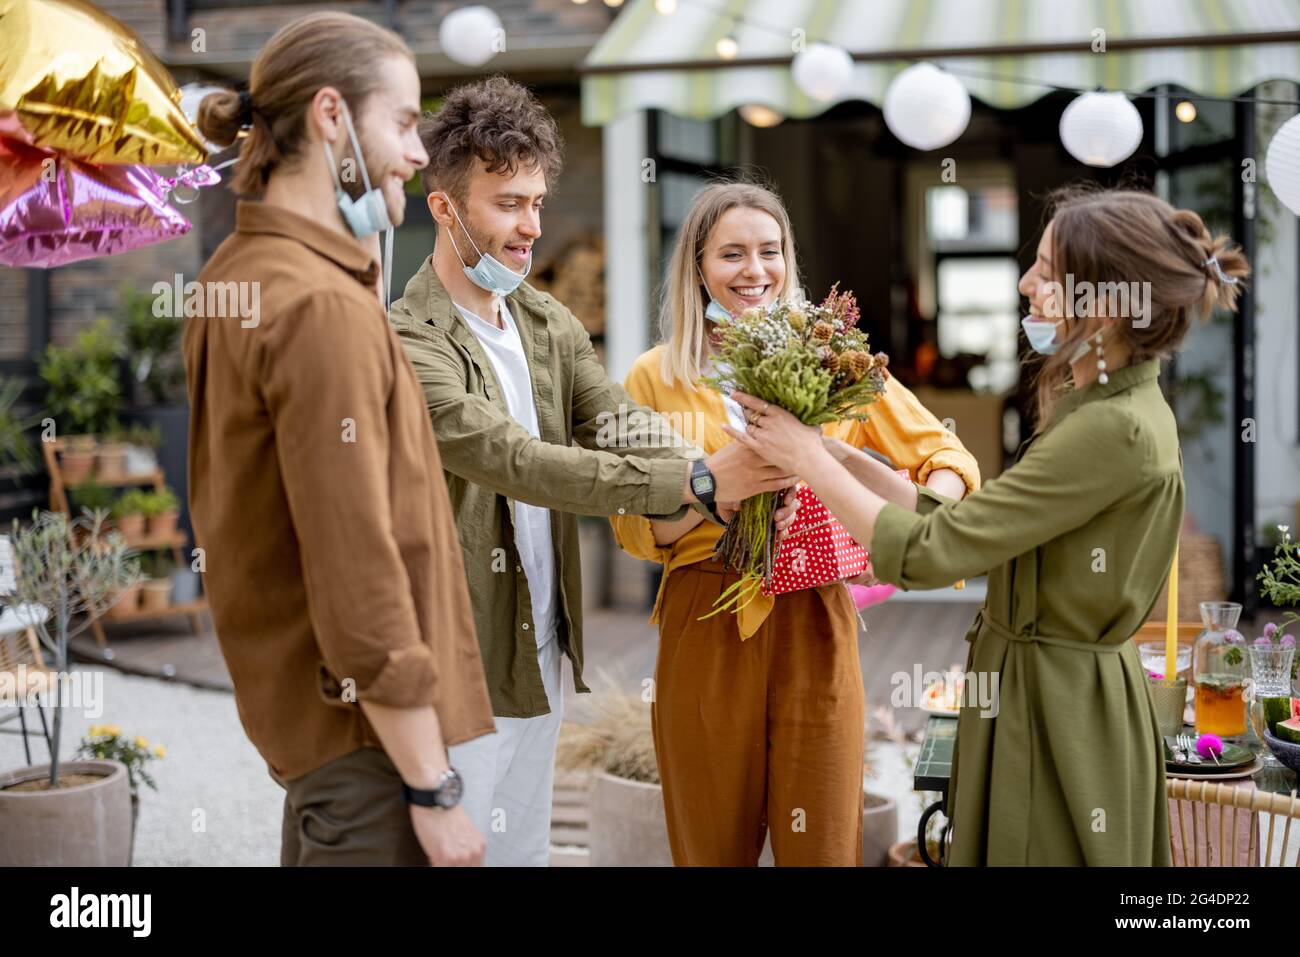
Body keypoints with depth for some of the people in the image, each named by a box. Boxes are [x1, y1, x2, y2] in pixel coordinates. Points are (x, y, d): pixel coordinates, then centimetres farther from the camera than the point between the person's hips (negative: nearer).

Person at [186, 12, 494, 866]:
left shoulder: (236, 275, 10)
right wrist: (434, 789, -18)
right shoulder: (323, 307, -20)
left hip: (296, 695, 10)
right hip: (367, 726, -10)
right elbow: (358, 580, -22)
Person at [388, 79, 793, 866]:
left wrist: (734, 483, -26)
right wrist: (700, 482, -34)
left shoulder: (551, 325, 6)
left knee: (527, 848, 18)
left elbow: (625, 429, -7)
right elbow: (520, 463, -29)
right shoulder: (409, 344, -20)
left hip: (540, 658, 7)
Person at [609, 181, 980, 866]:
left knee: (824, 844, 3)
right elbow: (634, 531, 0)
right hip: (704, 628, 0)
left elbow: (947, 457, 6)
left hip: (816, 622, 0)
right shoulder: (656, 378, 4)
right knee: (713, 846, 10)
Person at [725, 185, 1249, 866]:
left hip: (1056, 715, -9)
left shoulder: (1116, 432, -25)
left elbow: (927, 551, -24)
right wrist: (841, 456, 1)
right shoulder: (1113, 406, 6)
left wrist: (809, 458, -12)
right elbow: (963, 522, 5)